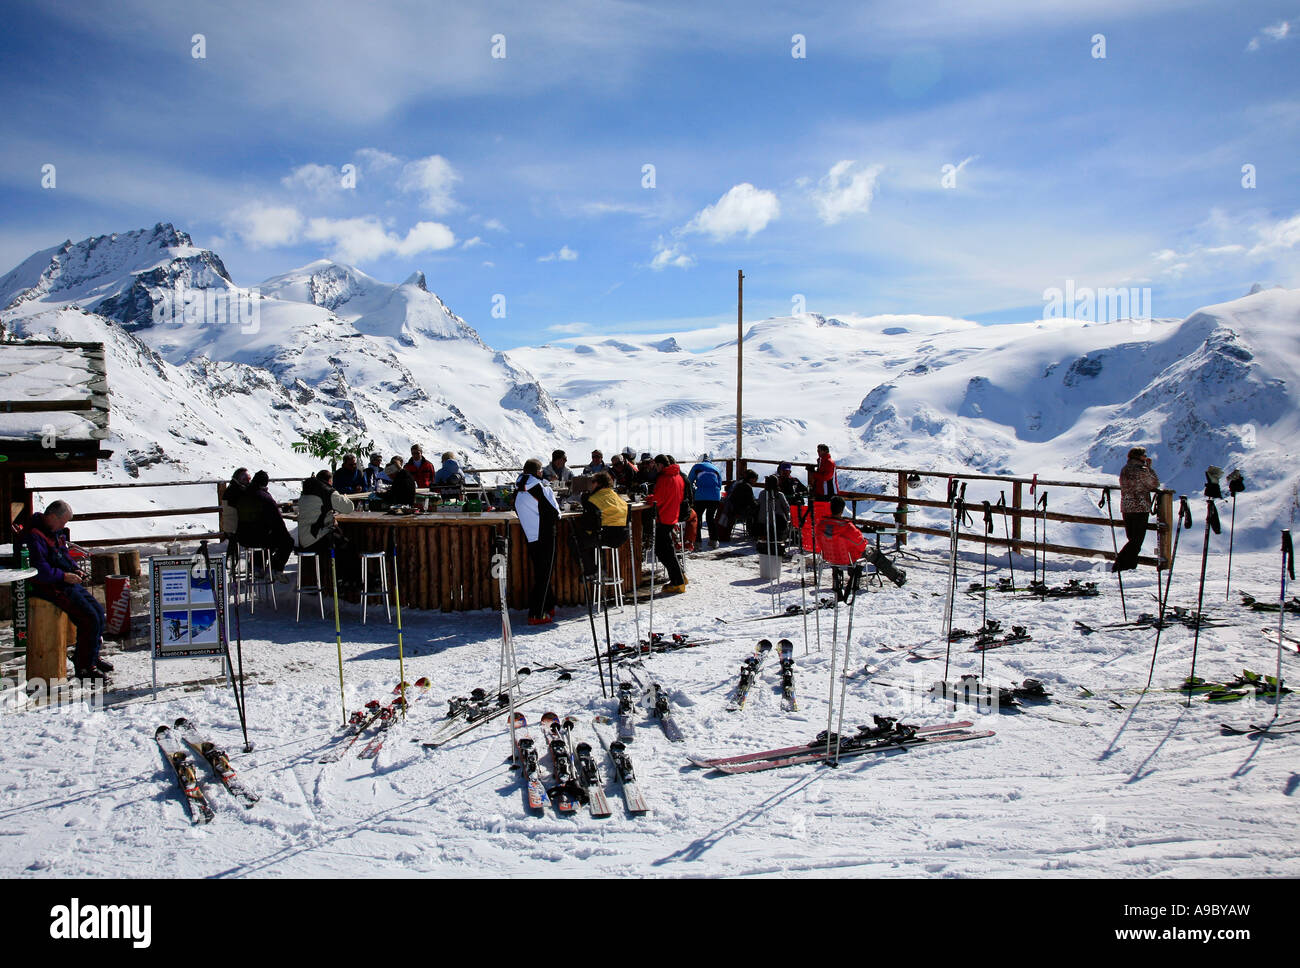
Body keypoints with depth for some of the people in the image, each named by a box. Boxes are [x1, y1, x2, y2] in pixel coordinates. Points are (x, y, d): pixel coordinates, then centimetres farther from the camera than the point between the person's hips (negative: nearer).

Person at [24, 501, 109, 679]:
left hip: (67, 582, 10)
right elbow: (39, 570, -24)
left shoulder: (57, 532, 14)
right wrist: (64, 576, -20)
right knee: (90, 619, -17)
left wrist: (75, 570, 11)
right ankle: (83, 667, -8)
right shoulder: (34, 537, -17)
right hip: (51, 587, -10)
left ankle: (91, 656, 18)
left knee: (99, 611, 5)